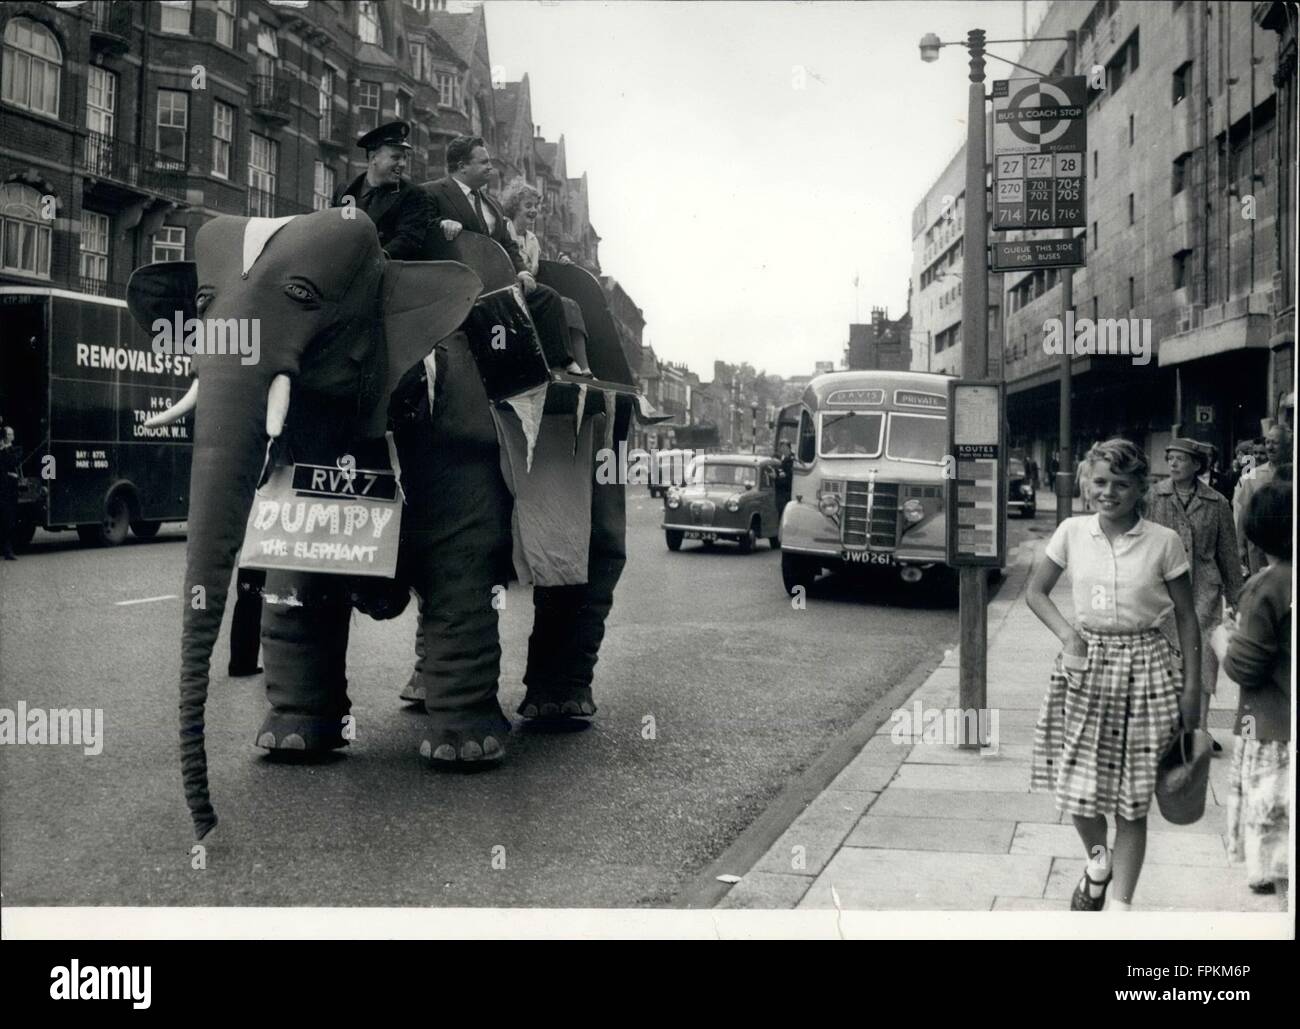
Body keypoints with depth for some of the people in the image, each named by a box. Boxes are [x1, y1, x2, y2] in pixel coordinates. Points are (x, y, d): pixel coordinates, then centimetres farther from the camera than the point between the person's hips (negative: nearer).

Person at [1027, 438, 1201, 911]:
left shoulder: (1164, 542, -6)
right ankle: (1097, 860, 35)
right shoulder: (1072, 532, -1)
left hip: (1143, 667, -2)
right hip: (1084, 665, 2)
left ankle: (1120, 904, 12)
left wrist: (1192, 687, -4)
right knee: (1077, 786, 3)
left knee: (1133, 800, 3)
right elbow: (1036, 591, 9)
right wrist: (1066, 633, -7)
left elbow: (1186, 619, 0)